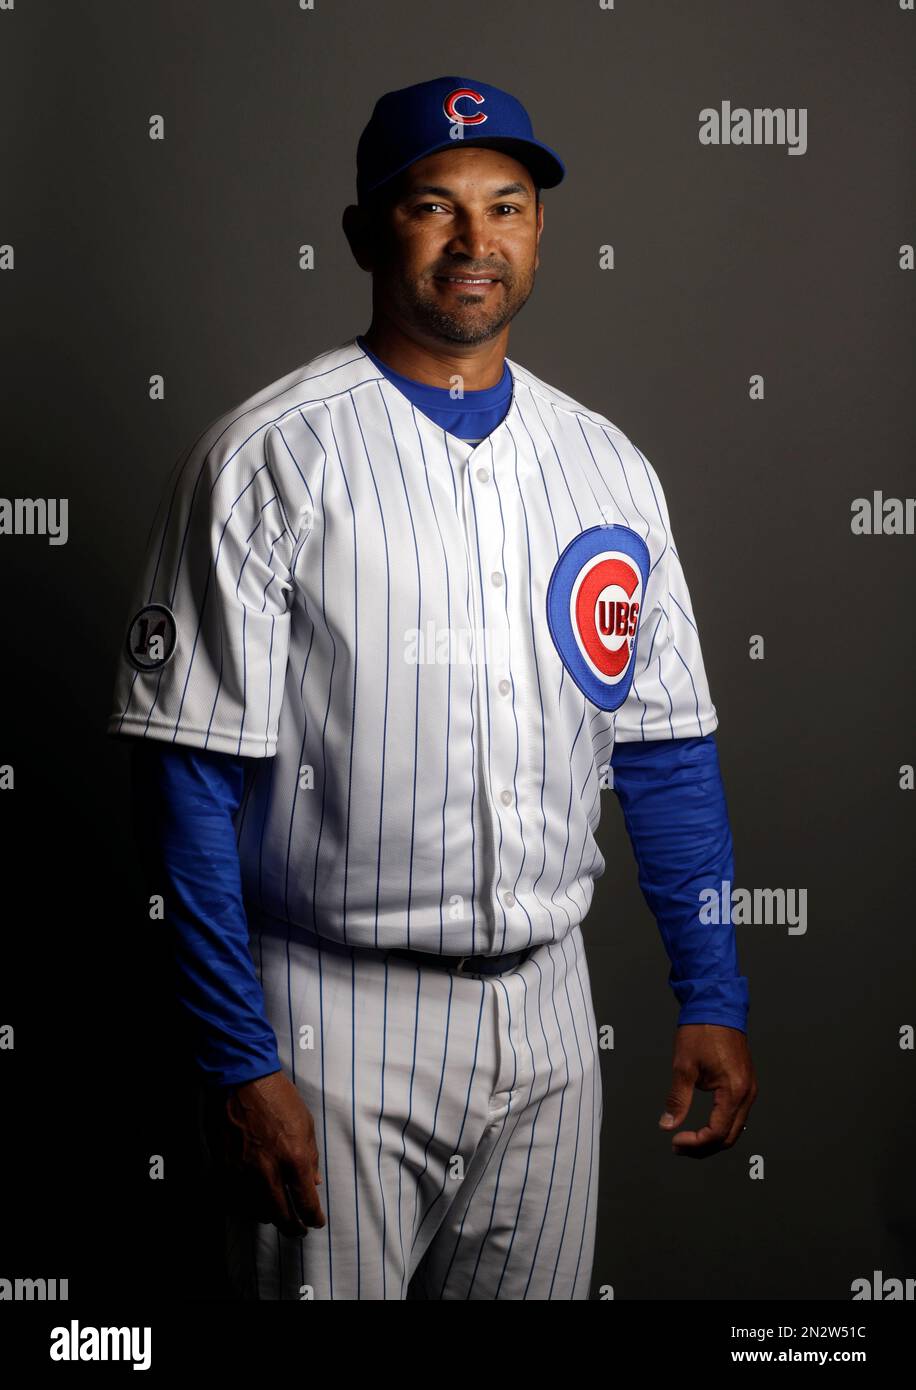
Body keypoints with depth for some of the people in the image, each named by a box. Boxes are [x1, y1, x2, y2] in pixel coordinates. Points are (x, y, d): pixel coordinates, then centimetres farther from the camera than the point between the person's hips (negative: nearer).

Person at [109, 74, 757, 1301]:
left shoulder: (610, 467, 6)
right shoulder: (268, 457, -9)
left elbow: (667, 745, 9)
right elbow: (191, 775, -10)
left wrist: (713, 997, 5)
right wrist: (241, 1061, -13)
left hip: (547, 1011, 5)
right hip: (337, 1016, -4)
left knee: (541, 1287, 15)